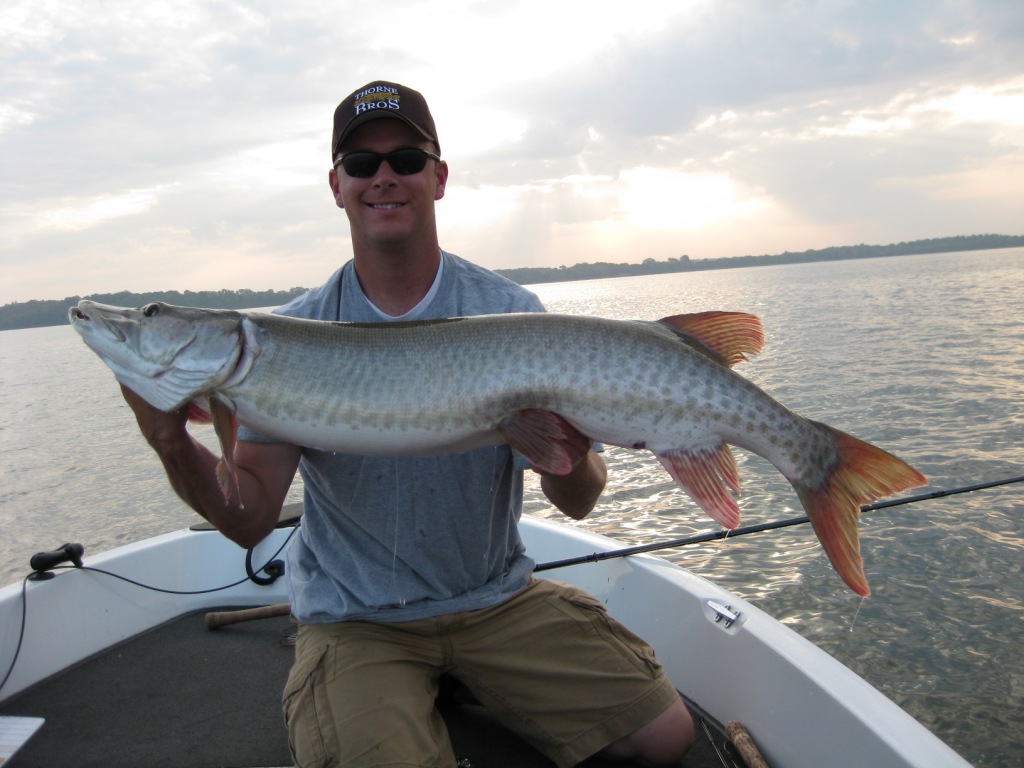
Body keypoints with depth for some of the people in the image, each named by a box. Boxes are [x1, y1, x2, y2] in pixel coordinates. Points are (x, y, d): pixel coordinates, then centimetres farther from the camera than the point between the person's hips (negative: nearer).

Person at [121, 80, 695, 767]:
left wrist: (570, 457, -31)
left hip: (501, 600, 2)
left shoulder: (510, 312, -7)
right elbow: (251, 519, -9)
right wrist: (173, 443, -28)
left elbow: (577, 504, -8)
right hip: (355, 622, -1)